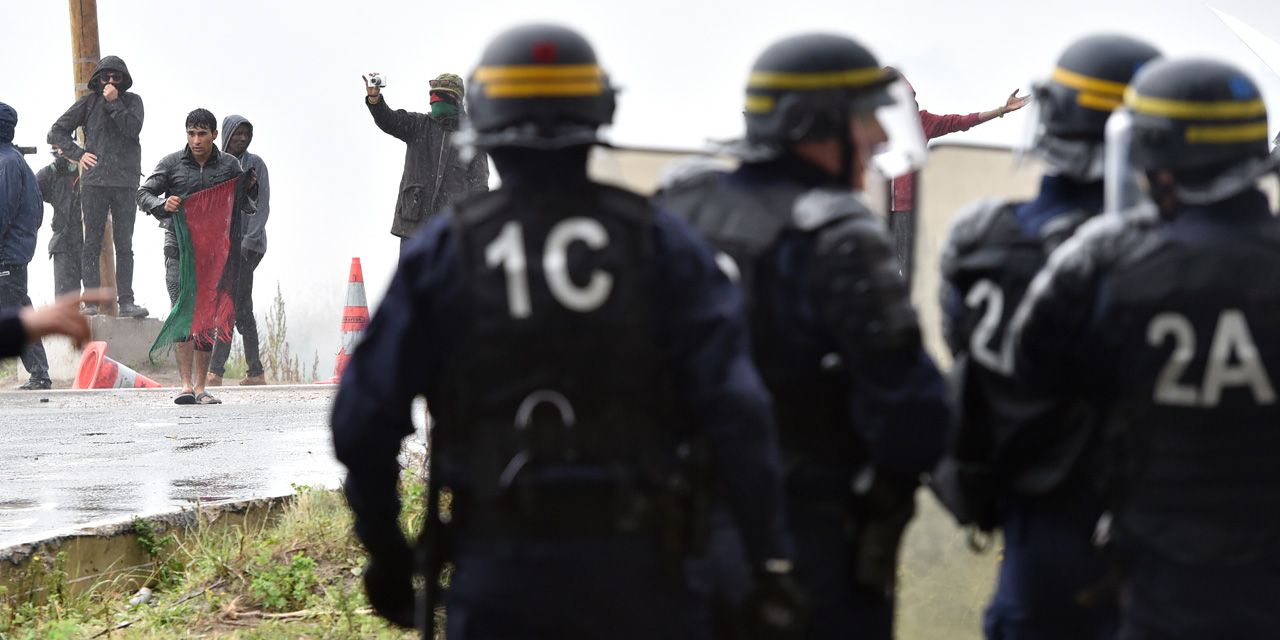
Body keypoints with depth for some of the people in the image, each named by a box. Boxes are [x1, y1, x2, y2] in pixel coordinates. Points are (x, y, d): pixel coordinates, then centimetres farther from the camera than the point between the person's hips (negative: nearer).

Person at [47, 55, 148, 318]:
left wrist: (114, 103, -10)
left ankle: (126, 301, 3)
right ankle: (91, 302, -3)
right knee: (92, 242, -2)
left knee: (124, 245, 2)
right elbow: (56, 132, 10)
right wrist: (78, 154, 0)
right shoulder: (89, 102, 7)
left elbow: (133, 129, -9)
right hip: (94, 181, -1)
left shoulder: (132, 101, 10)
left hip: (125, 182, 1)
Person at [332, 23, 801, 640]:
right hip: (632, 560, 0)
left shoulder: (446, 249, -1)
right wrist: (771, 557, -5)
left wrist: (384, 549, 11)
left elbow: (365, 417, -2)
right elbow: (733, 406, -9)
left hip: (498, 568, 0)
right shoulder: (656, 242, -1)